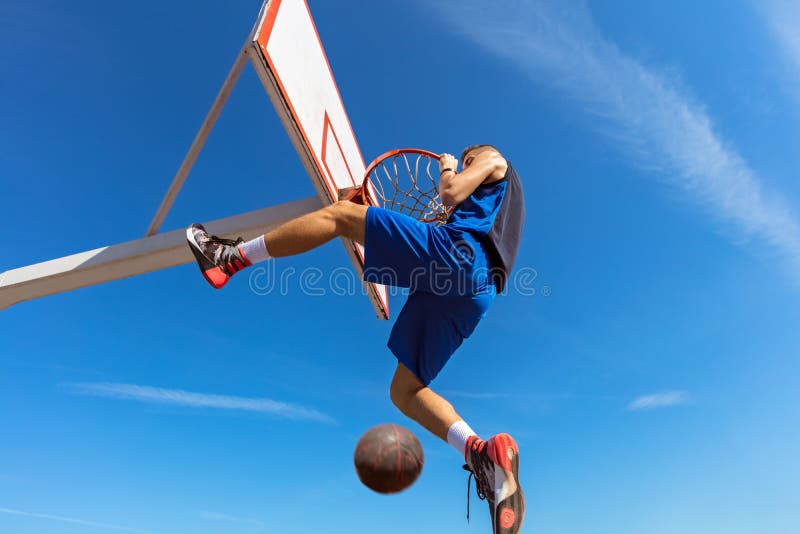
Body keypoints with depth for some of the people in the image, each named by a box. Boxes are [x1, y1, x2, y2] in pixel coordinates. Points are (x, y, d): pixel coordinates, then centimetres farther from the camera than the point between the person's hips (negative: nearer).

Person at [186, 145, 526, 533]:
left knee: (340, 213, -4)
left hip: (456, 252, -8)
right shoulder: (499, 204, 43)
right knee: (405, 391, 5)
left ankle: (234, 256, -6)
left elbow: (452, 194, 1)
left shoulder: (494, 160, 21)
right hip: (476, 295, 9)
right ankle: (481, 451, -13)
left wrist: (447, 169, 23)